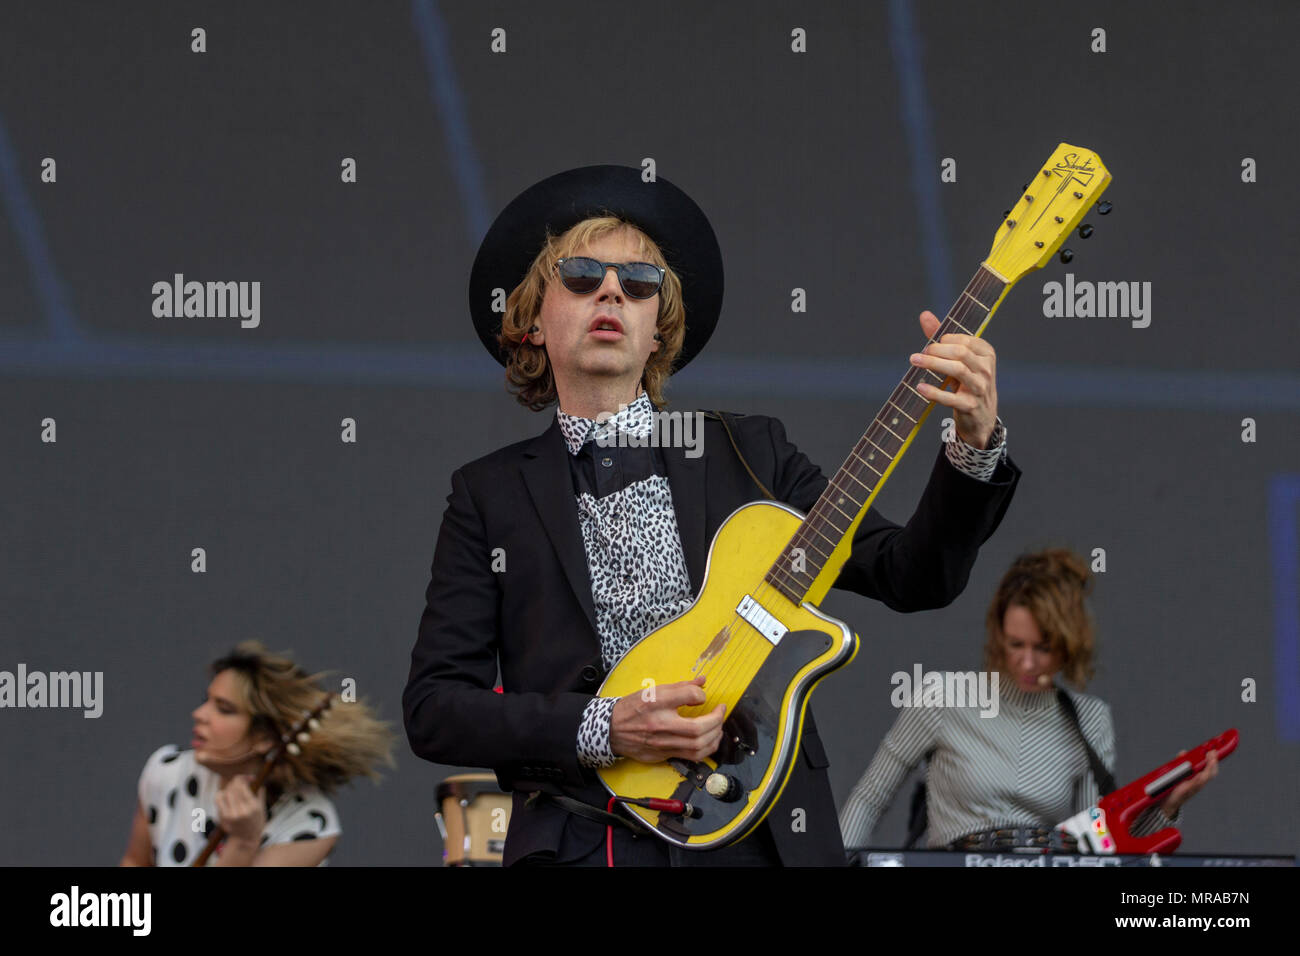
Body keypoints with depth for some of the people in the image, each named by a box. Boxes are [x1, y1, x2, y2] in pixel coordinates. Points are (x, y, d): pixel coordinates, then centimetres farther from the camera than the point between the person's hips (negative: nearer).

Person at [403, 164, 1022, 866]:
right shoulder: (489, 493, 11)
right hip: (580, 842, -2)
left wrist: (974, 441, -7)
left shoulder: (751, 453, 15)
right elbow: (432, 706, 4)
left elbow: (913, 578, 9)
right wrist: (601, 730, -9)